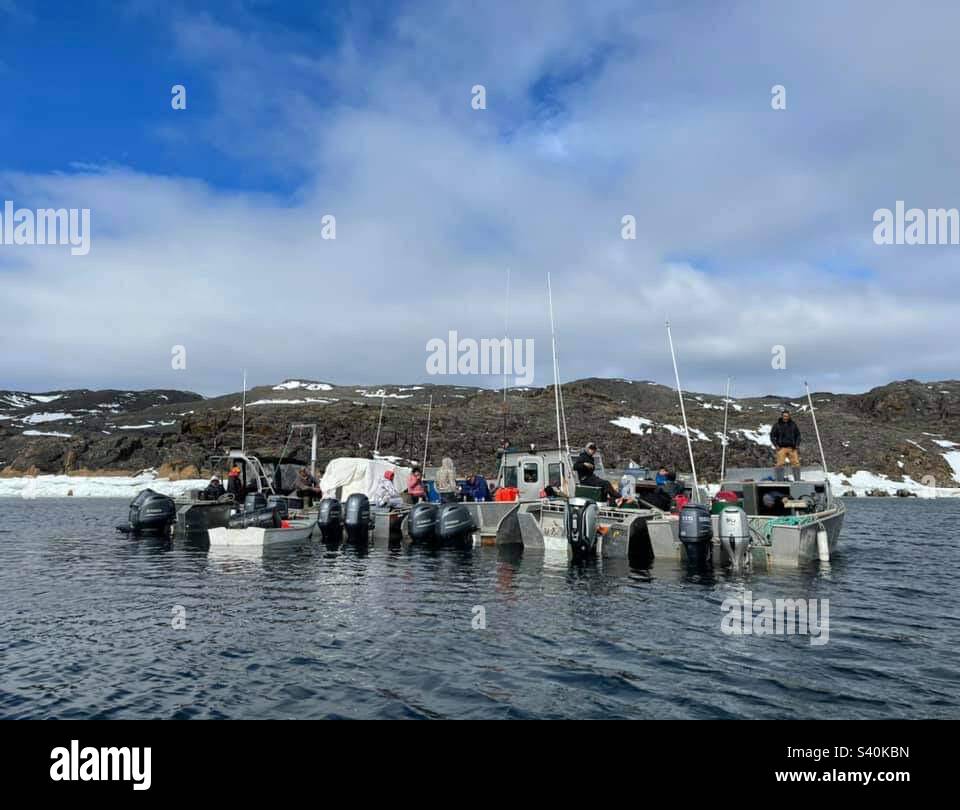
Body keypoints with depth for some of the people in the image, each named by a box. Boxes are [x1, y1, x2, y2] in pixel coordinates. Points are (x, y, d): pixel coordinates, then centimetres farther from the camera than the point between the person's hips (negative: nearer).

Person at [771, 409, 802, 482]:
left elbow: (798, 435, 18)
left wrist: (797, 445, 6)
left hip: (792, 448, 2)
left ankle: (797, 480, 4)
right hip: (781, 448, -2)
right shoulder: (777, 425, 4)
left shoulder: (793, 424, 11)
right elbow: (772, 435, 7)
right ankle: (779, 481, -4)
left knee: (796, 463, -3)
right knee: (780, 464, -9)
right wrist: (776, 445, -4)